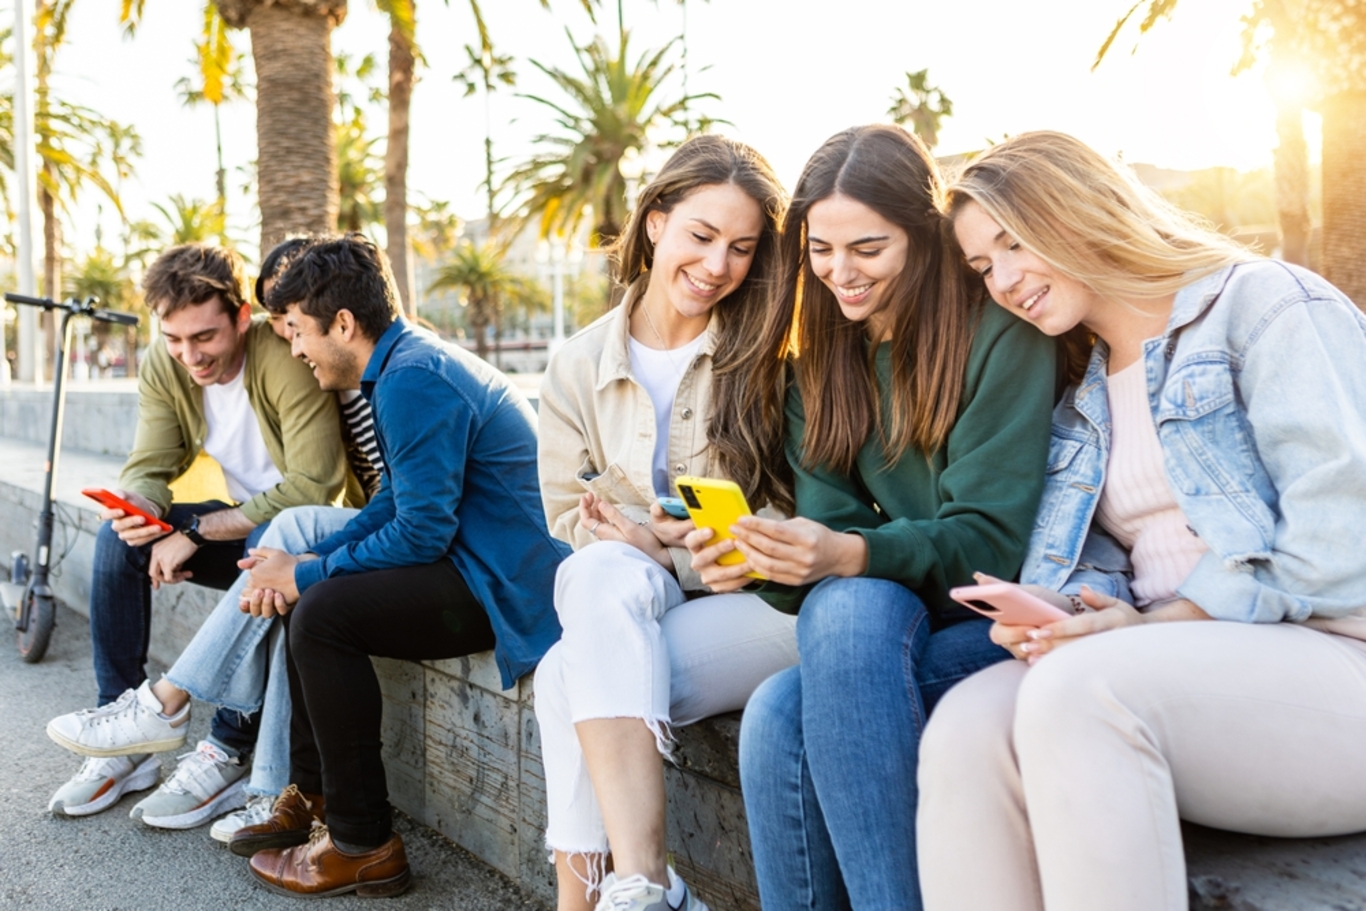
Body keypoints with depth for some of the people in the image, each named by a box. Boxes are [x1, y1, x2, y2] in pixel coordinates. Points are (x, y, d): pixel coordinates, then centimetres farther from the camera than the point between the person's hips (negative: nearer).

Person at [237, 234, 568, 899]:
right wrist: (306, 564, 4)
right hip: (480, 563, 11)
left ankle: (363, 847, -7)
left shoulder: (413, 382, -18)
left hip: (503, 586, -11)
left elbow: (421, 532, -22)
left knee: (321, 611, -20)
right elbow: (393, 502, 17)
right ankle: (312, 796, 21)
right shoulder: (406, 362, 15)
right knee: (308, 593, 14)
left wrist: (305, 573, -9)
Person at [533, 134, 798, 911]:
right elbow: (569, 511, 9)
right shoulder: (579, 366, 9)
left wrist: (689, 548, -15)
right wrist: (633, 542, -11)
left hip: (751, 596, -3)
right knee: (602, 573, -33)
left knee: (572, 673, -28)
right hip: (625, 586, 3)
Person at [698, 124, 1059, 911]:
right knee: (775, 719, -25)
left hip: (1006, 627, -4)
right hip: (887, 624, 4)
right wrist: (774, 558, -21)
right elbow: (832, 525, 1)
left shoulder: (1000, 335, -8)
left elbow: (992, 541, -13)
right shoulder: (821, 362, 9)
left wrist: (848, 555, -29)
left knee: (850, 610, -32)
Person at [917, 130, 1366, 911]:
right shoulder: (1077, 405, 22)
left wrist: (1155, 626, -14)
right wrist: (1066, 618, -10)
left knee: (1079, 691, -34)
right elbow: (1083, 565, 13)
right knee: (969, 725, -26)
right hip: (1177, 671, 5)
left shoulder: (1263, 303, 2)